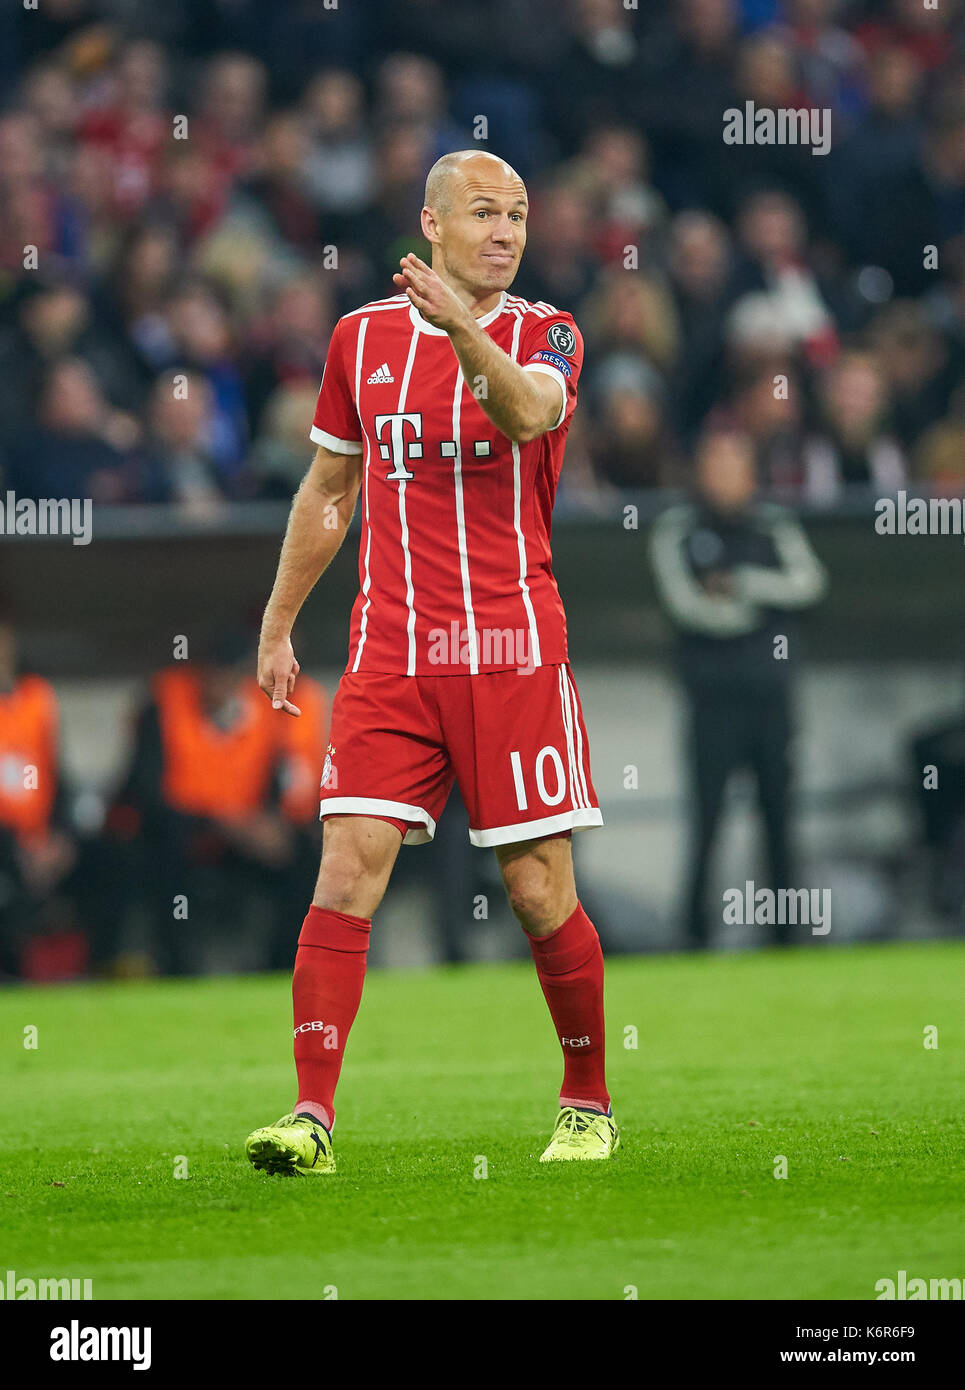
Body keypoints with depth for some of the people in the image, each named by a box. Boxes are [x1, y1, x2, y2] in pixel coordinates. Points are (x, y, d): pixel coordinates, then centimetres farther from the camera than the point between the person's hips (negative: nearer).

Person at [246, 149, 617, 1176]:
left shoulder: (543, 334, 1)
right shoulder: (362, 337, 10)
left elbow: (526, 415, -23)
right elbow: (328, 487, 22)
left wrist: (468, 333, -41)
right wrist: (277, 624, 21)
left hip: (512, 652, -2)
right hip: (388, 657, 2)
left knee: (540, 893, -1)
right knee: (347, 870, -10)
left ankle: (588, 1105, 19)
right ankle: (313, 1116, -12)